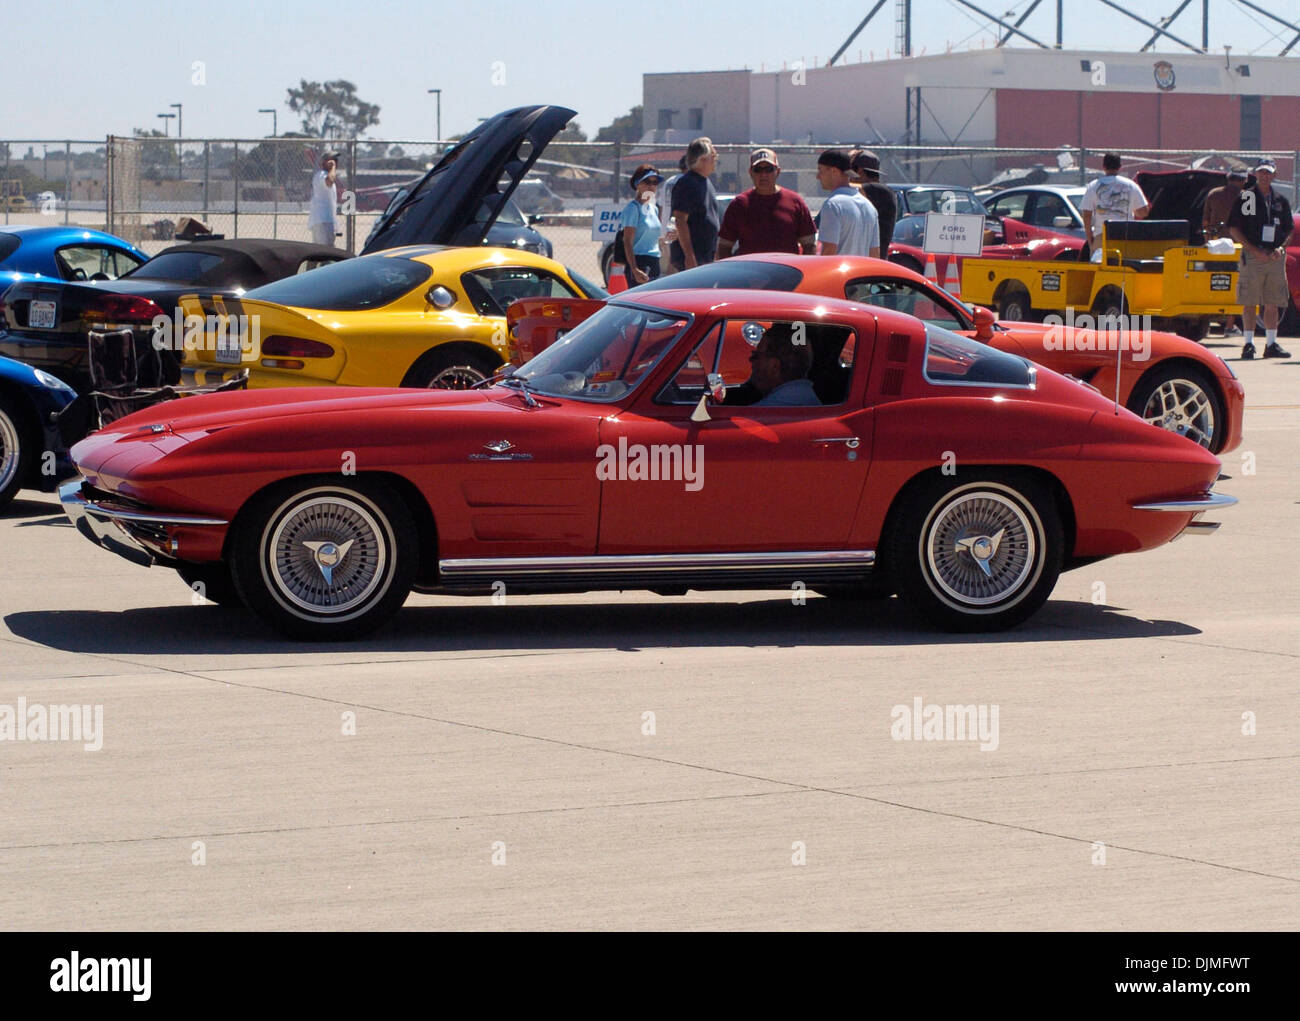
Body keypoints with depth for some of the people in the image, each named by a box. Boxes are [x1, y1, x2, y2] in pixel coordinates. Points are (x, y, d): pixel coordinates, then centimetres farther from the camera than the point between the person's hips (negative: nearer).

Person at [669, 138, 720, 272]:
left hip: (707, 256, 10)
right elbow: (680, 222, -20)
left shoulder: (706, 182, 18)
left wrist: (716, 251, 24)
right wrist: (689, 255, -24)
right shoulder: (686, 184, -14)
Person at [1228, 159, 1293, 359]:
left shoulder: (1280, 200, 14)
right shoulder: (1245, 197, 1)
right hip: (1252, 257, -4)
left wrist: (1281, 248, 0)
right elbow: (1234, 229, -2)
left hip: (1275, 258, 4)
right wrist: (1254, 250, -10)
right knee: (1250, 302, -4)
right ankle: (1249, 343, -1)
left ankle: (1271, 344, 11)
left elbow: (1289, 229, 19)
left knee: (1273, 303, 5)